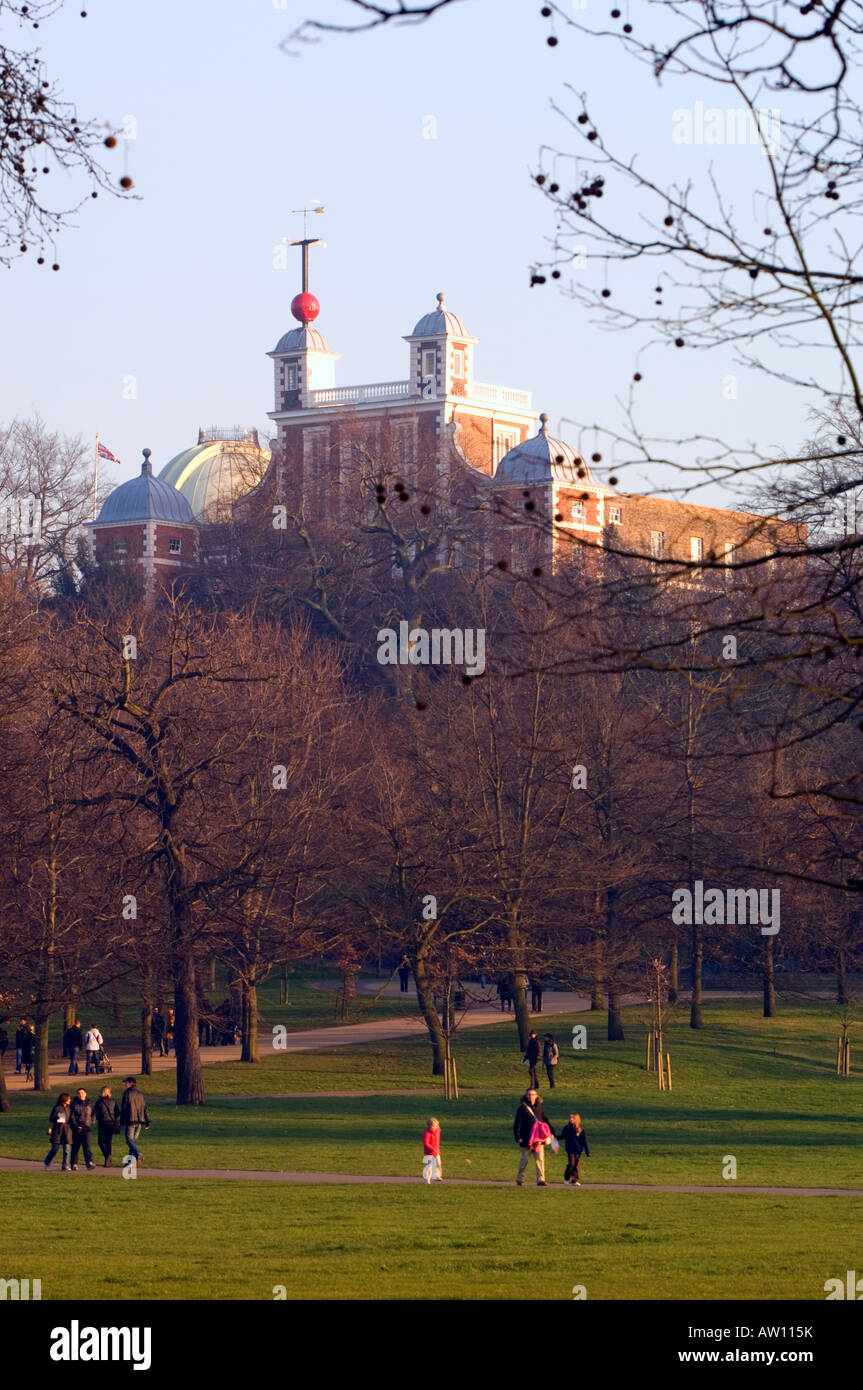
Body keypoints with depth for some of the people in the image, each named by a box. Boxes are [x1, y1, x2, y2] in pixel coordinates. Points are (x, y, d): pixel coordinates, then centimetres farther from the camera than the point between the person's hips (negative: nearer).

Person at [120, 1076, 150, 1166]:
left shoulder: (127, 1093, -6)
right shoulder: (140, 1094, 13)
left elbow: (123, 1107, -8)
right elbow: (145, 1108, 12)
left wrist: (121, 1121, -4)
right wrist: (147, 1122, 14)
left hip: (130, 1120, -6)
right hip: (139, 1121, 6)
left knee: (129, 1139, -7)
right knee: (134, 1139, 14)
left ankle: (138, 1154, -29)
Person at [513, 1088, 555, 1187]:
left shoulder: (540, 1108, 8)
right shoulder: (522, 1108, -2)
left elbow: (546, 1121, 17)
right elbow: (517, 1124, -3)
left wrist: (552, 1131, 7)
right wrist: (518, 1137, -10)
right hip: (526, 1140, -2)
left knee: (540, 1159, -5)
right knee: (524, 1159, 5)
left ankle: (541, 1180, -4)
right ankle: (520, 1180, 18)